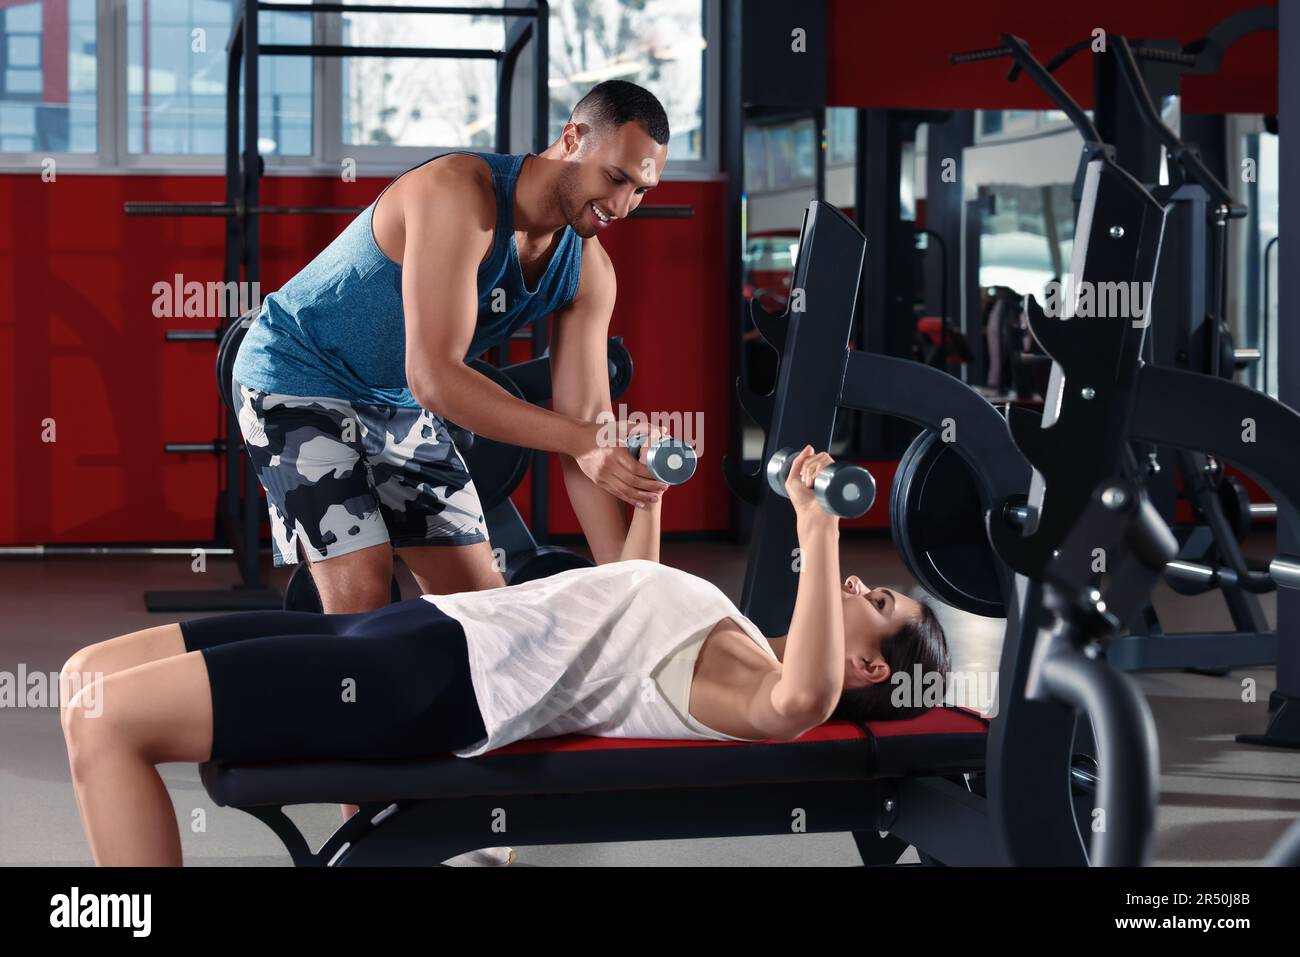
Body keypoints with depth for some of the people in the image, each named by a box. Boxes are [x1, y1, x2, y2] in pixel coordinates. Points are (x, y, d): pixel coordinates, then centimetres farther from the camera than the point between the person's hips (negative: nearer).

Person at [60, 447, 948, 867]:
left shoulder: (761, 677, -8)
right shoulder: (730, 634, 20)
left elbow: (800, 702, -34)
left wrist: (821, 533, -34)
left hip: (445, 678, -10)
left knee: (108, 719, -20)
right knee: (92, 676, 8)